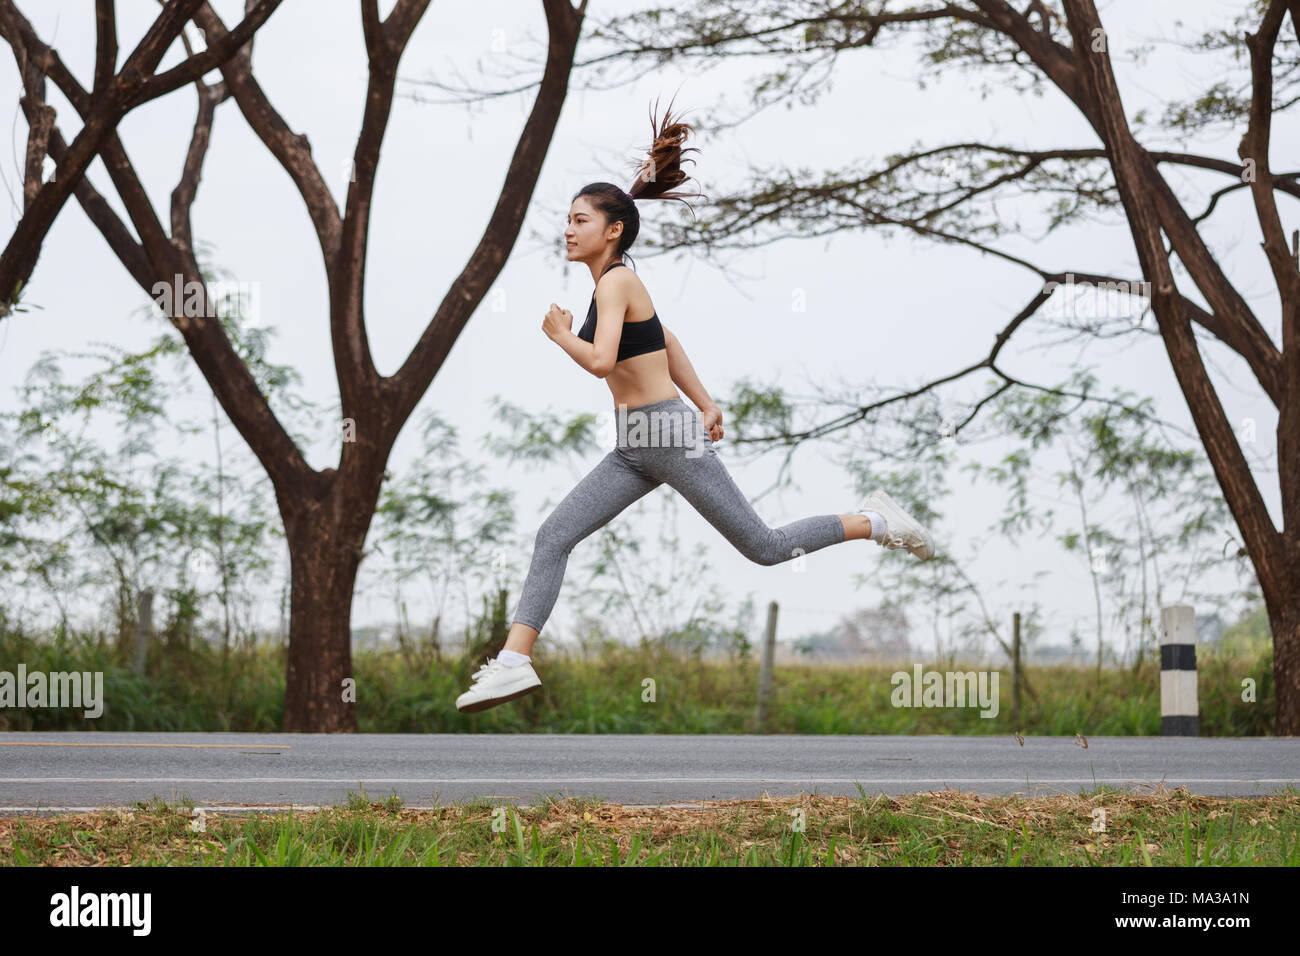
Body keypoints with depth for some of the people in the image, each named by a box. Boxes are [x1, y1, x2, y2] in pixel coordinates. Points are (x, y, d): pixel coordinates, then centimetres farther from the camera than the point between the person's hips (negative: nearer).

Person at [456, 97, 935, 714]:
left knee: (764, 547, -1)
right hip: (633, 451, 9)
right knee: (553, 537, -3)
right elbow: (667, 343, 25)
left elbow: (601, 362, -27)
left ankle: (874, 522, 16)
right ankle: (513, 662, -6)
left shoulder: (616, 281, -14)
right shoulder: (619, 283, 14)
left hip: (670, 438, -9)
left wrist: (559, 334, -9)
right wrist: (705, 405, 30)